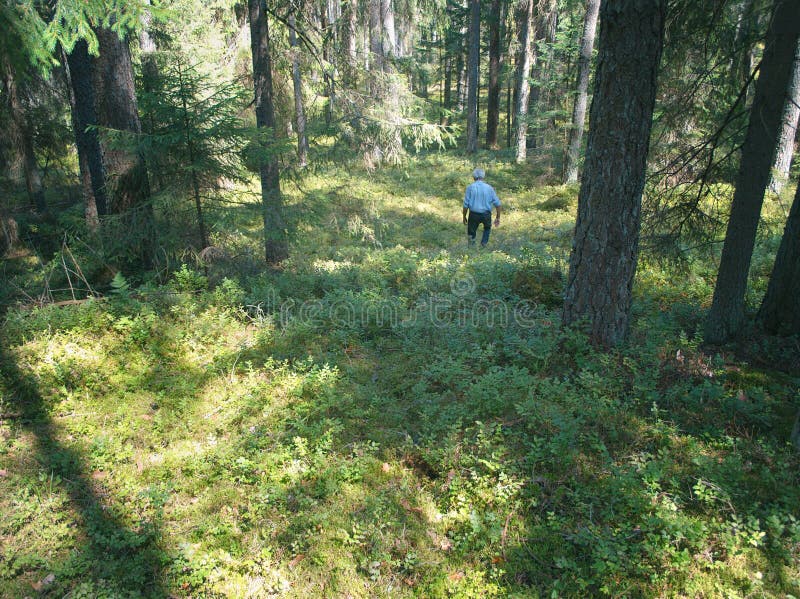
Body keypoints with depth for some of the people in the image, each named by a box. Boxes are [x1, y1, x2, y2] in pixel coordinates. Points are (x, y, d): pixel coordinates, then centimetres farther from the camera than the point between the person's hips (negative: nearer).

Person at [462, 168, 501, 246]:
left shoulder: (470, 187, -2)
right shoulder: (489, 187, 2)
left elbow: (466, 204, -5)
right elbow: (497, 203, 1)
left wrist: (464, 217, 6)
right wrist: (498, 218, 8)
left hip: (474, 214, -1)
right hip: (486, 214, 1)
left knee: (471, 233, 17)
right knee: (487, 228, 31)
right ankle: (484, 244, 20)